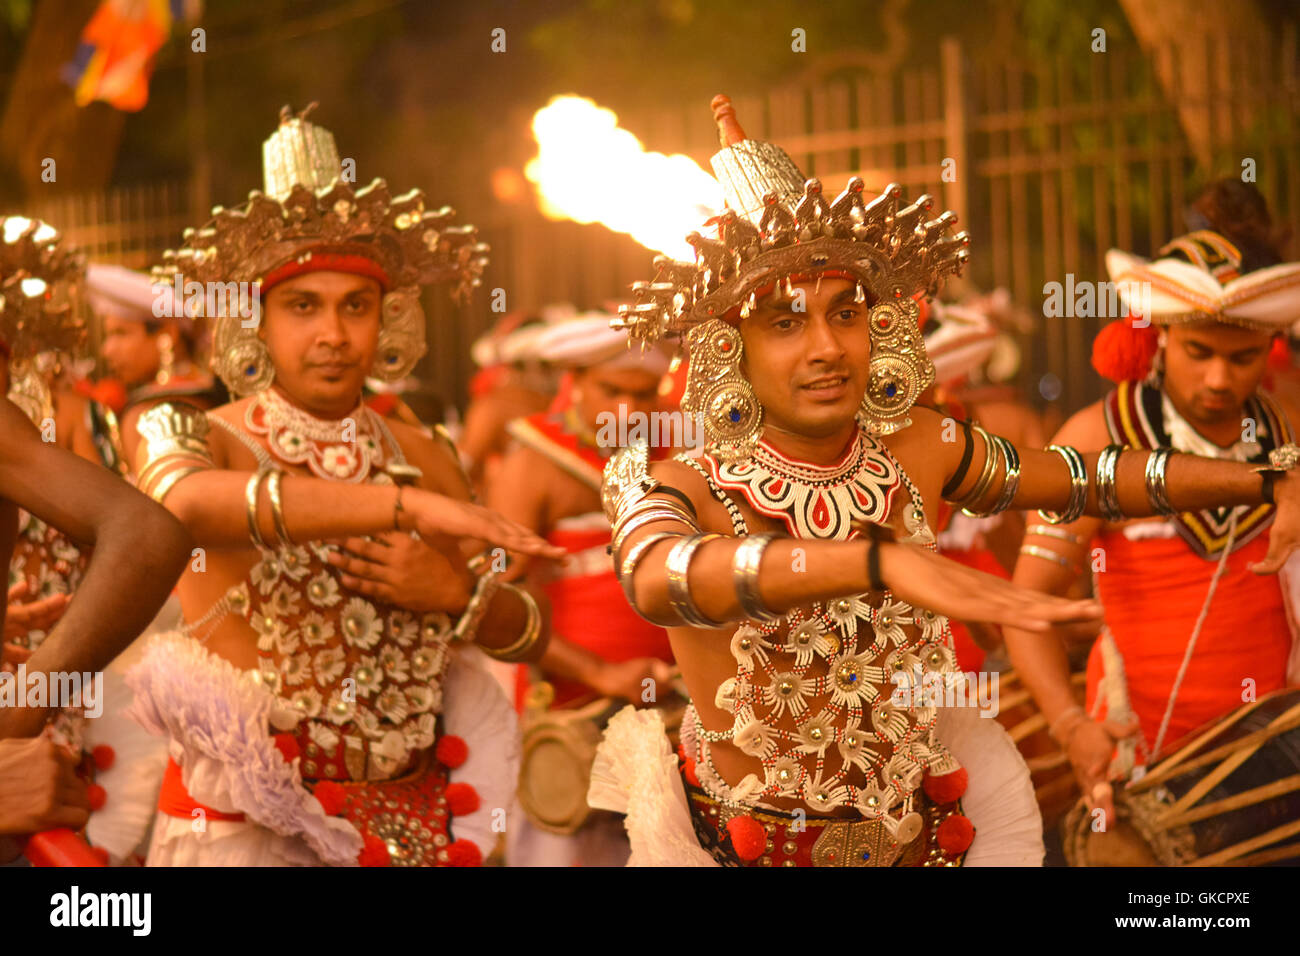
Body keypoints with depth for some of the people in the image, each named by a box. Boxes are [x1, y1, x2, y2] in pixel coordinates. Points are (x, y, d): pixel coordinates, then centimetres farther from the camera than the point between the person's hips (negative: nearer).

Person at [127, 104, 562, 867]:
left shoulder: (426, 461, 5)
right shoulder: (190, 438, -6)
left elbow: (529, 634, 10)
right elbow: (186, 501, -32)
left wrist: (455, 592, -11)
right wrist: (405, 504, -36)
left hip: (415, 816, 4)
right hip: (249, 823, -4)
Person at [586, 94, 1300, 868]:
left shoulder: (916, 449, -7)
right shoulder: (681, 487, -21)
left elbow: (1091, 479, 6)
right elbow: (659, 576, -44)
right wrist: (886, 558, -57)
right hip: (749, 846, -4)